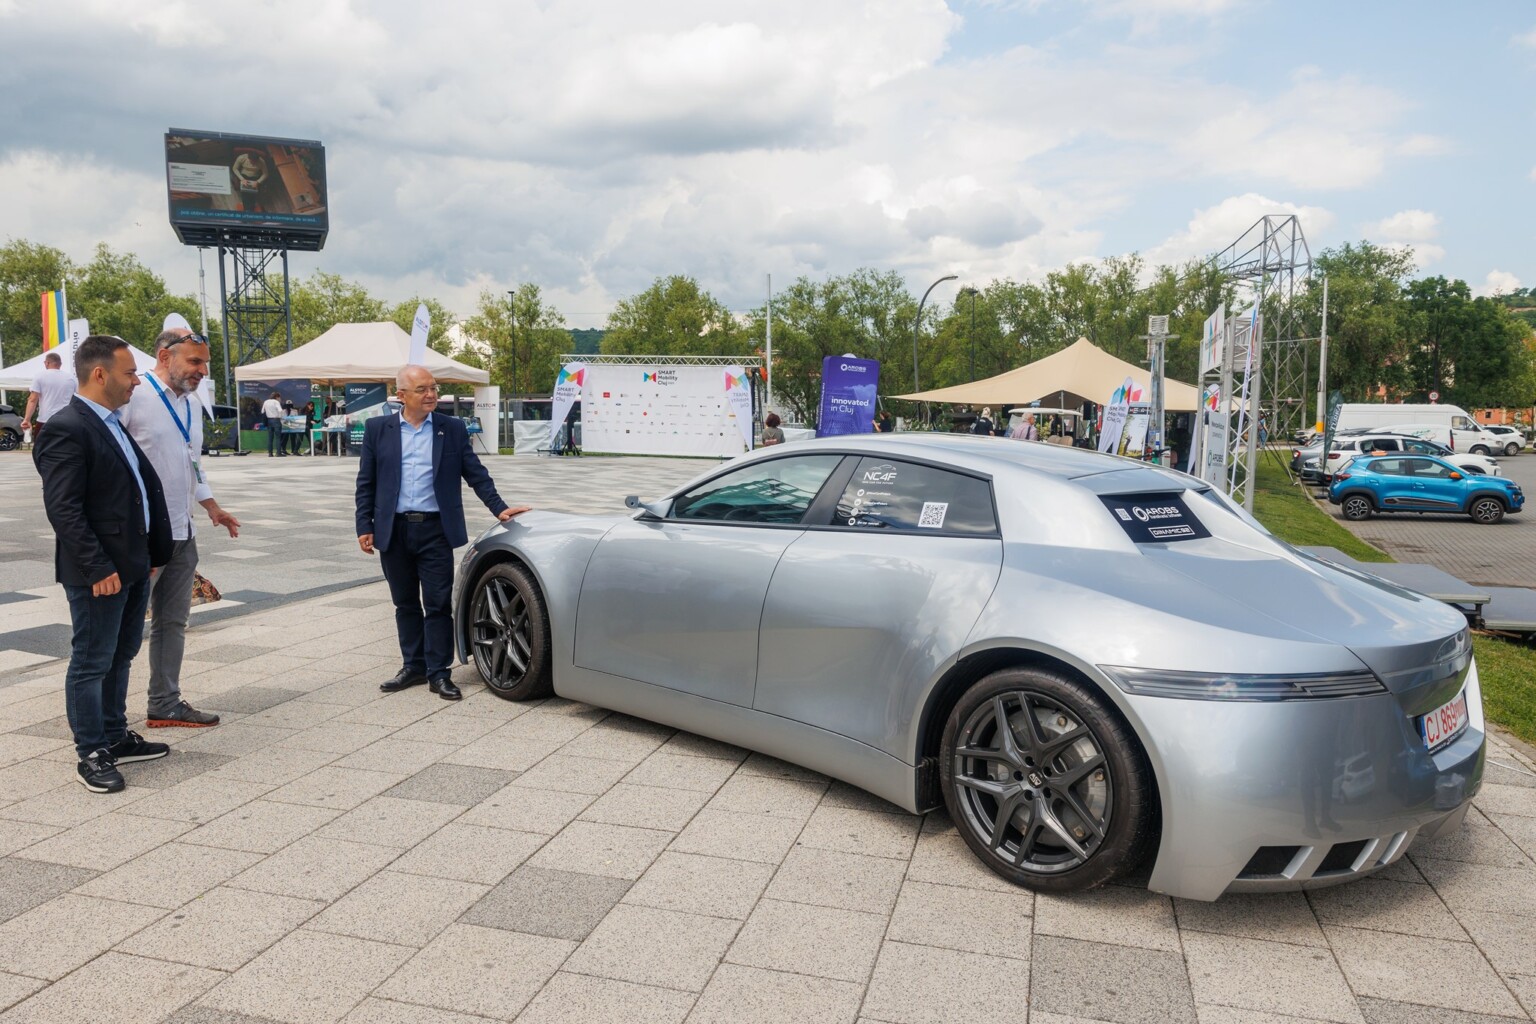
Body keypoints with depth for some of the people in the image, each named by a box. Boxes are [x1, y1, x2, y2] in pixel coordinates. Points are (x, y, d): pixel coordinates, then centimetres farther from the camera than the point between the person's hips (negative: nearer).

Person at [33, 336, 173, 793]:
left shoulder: (114, 424, 14)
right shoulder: (66, 429, -15)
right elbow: (62, 509, -20)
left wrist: (150, 554, 17)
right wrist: (97, 567, -22)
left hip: (133, 566, 9)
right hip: (99, 573, -9)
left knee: (120, 656, 18)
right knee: (91, 663, 2)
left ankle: (116, 738, 31)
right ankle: (91, 755, 13)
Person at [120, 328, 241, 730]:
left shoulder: (193, 405, 12)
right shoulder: (133, 398, -13)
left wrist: (212, 508, 23)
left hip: (182, 533, 8)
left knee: (173, 622, 13)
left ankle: (166, 704, 23)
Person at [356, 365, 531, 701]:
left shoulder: (453, 429, 4)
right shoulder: (378, 429, 5)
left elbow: (476, 474, 5)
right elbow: (366, 482, 6)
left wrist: (499, 508, -5)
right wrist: (365, 526, 0)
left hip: (435, 530, -1)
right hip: (393, 531, 1)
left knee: (438, 604, 0)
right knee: (406, 604, 12)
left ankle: (439, 673, 7)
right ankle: (413, 666, 24)